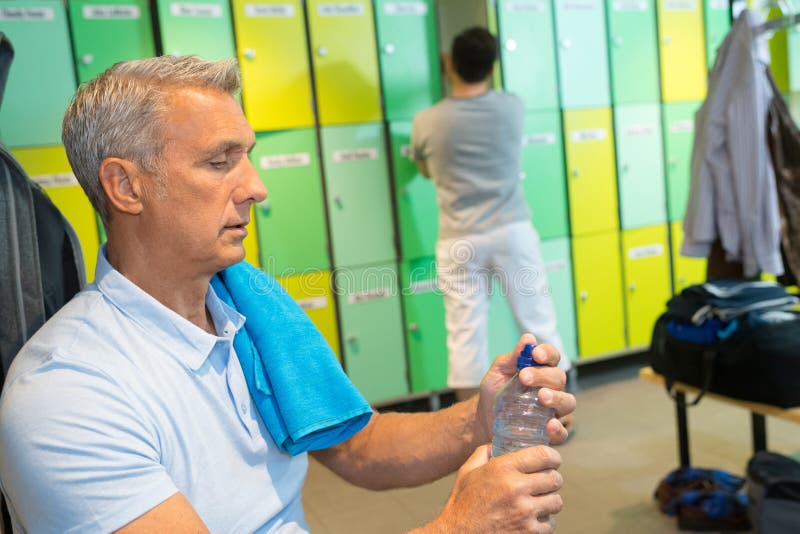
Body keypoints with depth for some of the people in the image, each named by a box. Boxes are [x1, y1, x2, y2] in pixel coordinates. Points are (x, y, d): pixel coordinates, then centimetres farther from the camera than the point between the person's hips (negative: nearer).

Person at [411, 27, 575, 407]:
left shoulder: (426, 122, -6)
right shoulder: (512, 107, -2)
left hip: (460, 241, -1)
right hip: (513, 231, 1)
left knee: (466, 333, 4)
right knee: (538, 321, 10)